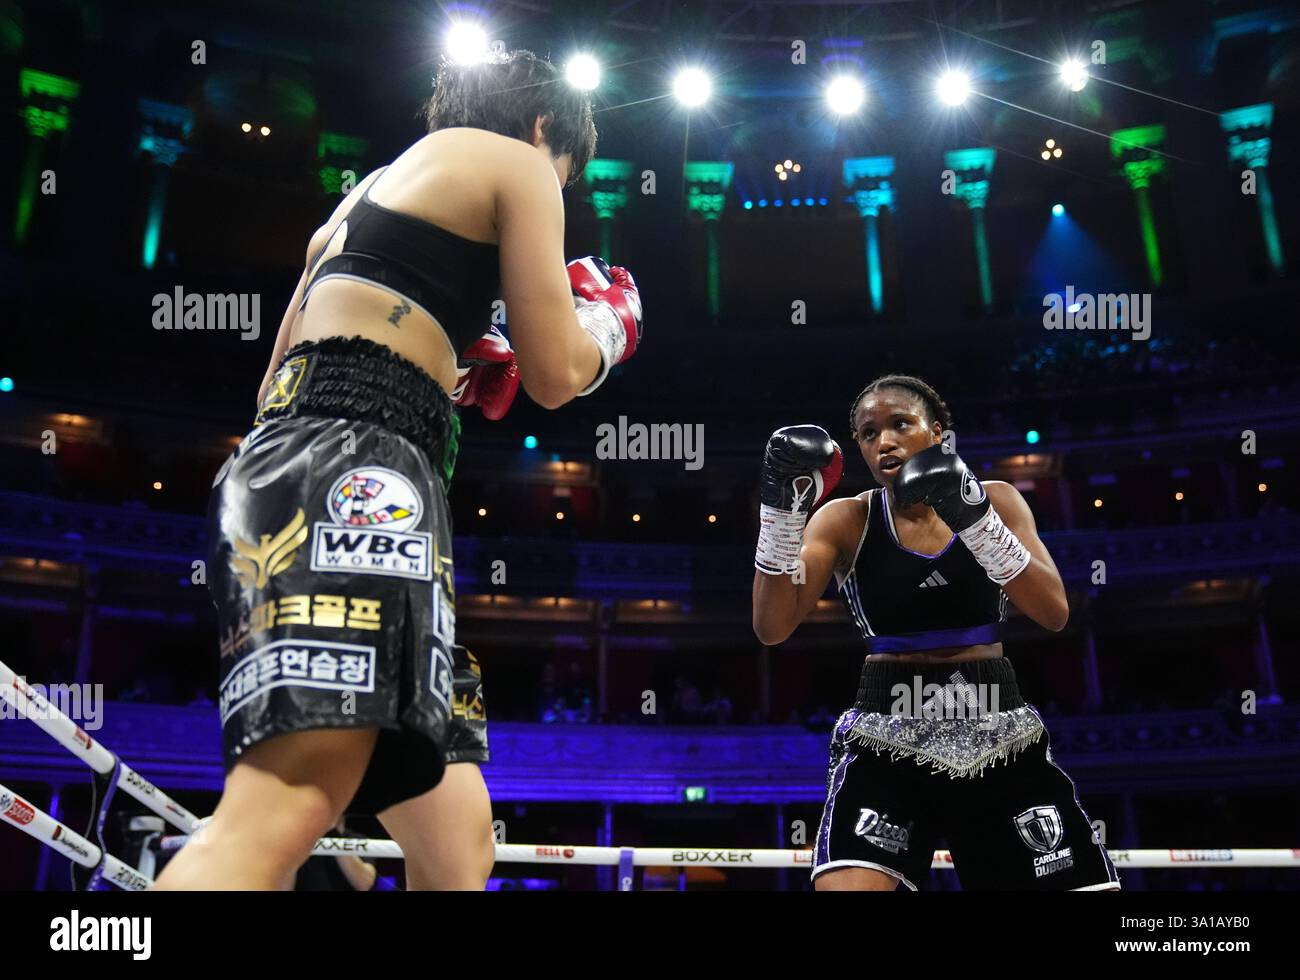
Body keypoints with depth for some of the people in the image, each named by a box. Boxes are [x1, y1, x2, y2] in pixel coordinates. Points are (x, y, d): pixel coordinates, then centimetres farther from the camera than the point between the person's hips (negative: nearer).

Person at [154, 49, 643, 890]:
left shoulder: (375, 184, 34)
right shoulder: (515, 163, 11)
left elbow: (284, 386, 30)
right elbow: (556, 374, 3)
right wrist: (611, 315, 24)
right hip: (350, 471, -9)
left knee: (457, 840, 8)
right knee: (282, 810, -26)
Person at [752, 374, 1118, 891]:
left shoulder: (995, 499, 3)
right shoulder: (845, 520, -1)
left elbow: (1055, 613, -8)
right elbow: (772, 627, -11)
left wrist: (975, 518, -20)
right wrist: (779, 508, -22)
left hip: (997, 732, 2)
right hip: (886, 735, -2)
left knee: (1079, 879, -1)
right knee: (847, 884, -23)